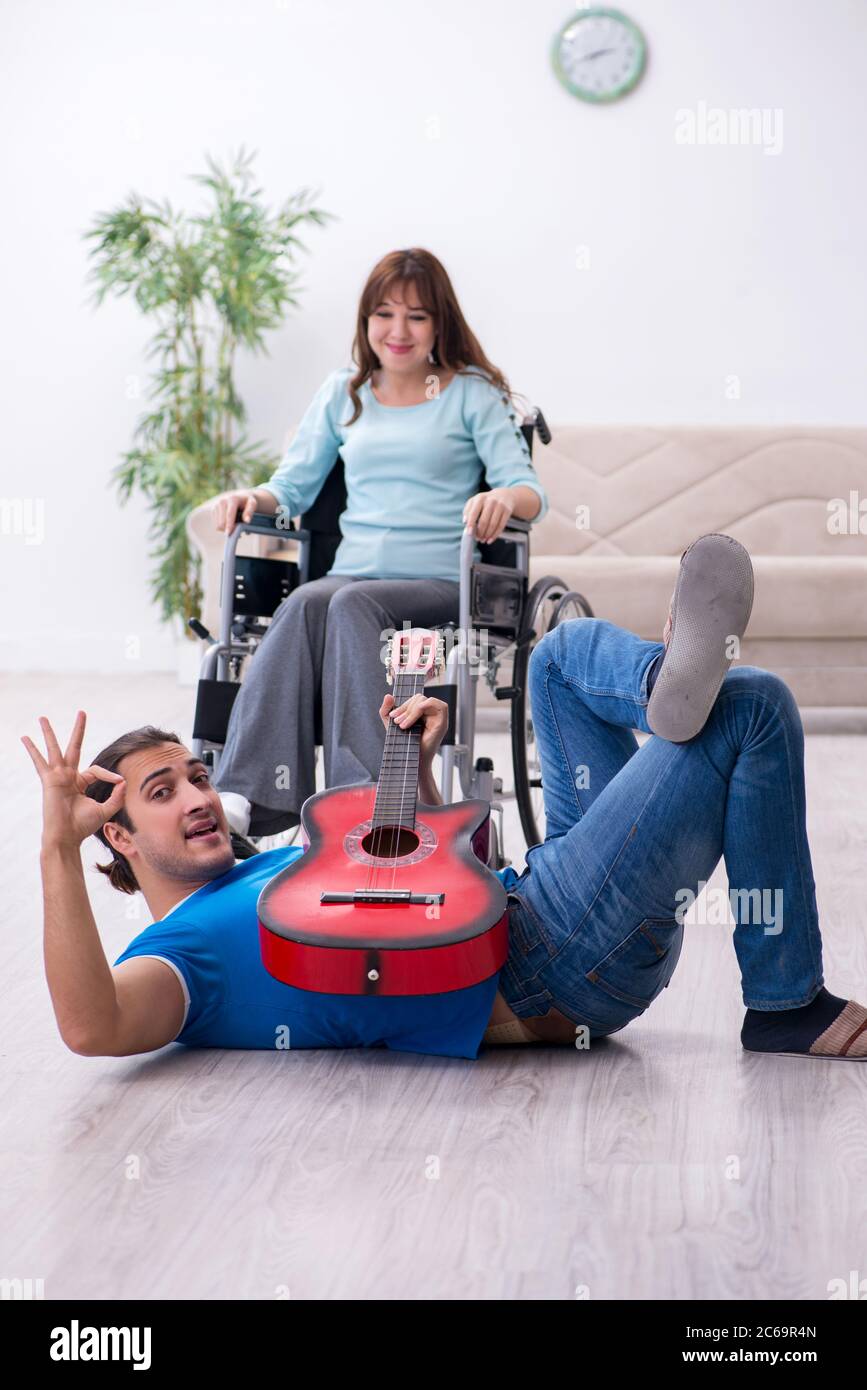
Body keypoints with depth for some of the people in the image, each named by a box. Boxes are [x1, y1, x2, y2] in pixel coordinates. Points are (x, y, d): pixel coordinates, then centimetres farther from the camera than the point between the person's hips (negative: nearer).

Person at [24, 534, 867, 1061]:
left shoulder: (280, 864, 25)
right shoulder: (174, 951, -4)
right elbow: (93, 1028, -27)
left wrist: (417, 767, 14)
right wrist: (59, 846, -34)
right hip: (561, 971, -10)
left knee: (571, 650, 19)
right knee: (754, 707, -15)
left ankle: (670, 683, -14)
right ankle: (785, 1004, -11)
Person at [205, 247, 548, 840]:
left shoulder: (473, 394, 11)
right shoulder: (344, 392, 21)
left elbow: (530, 491, 0)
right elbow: (294, 486, 19)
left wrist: (505, 499, -25)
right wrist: (251, 498, -5)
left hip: (440, 585, -2)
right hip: (351, 573, 3)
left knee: (352, 604, -35)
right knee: (307, 602, -33)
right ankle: (242, 797, -47)